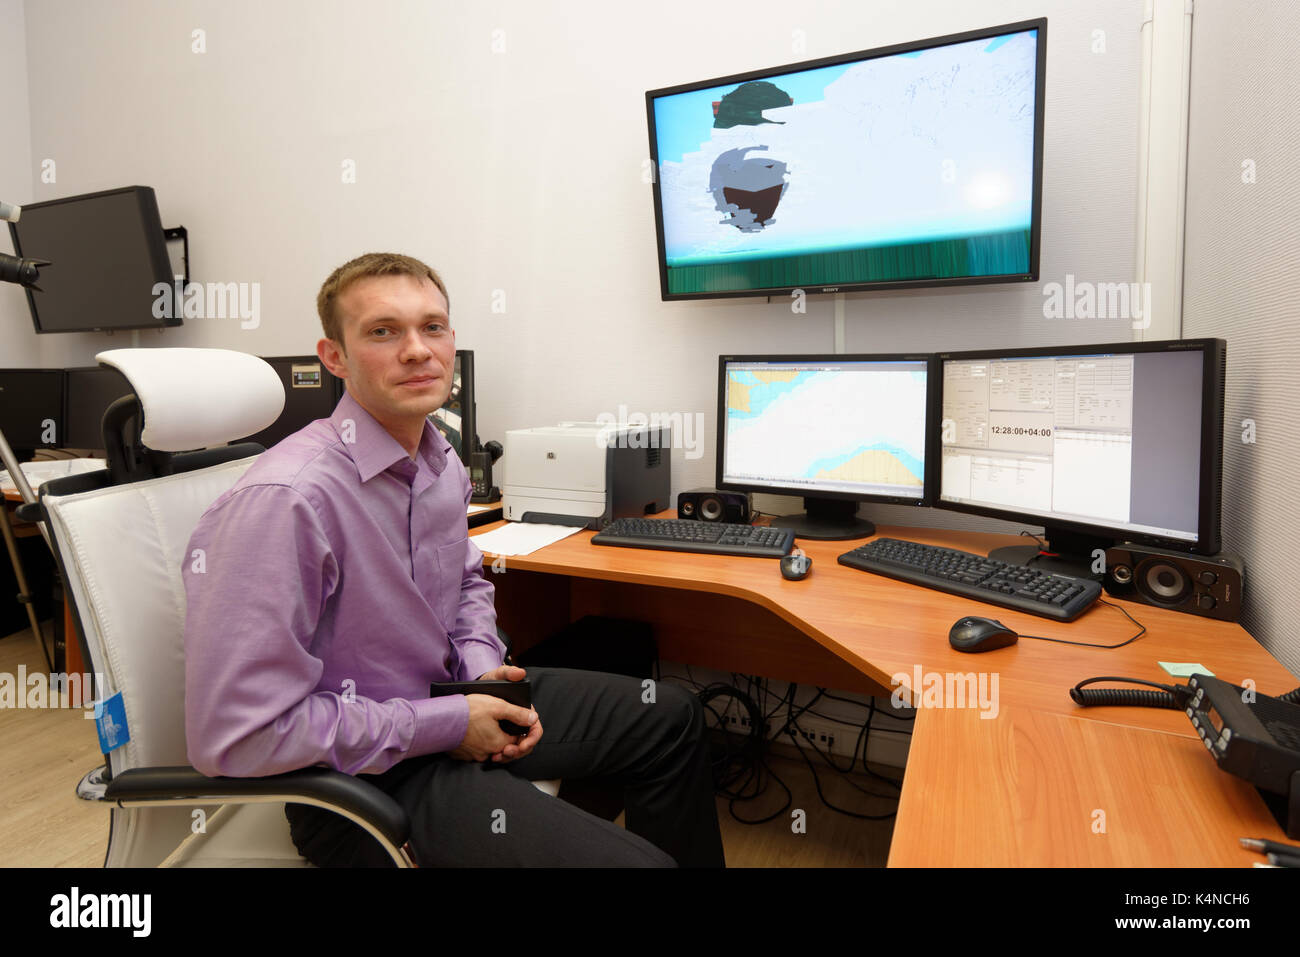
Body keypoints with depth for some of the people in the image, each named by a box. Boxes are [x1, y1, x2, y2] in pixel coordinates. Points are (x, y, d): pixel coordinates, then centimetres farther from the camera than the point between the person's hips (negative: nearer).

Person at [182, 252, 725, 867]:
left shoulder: (443, 464, 0)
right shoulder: (281, 499, -27)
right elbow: (234, 736, -27)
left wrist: (481, 667, -2)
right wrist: (446, 724, -22)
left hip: (445, 691, 8)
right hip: (361, 777, -8)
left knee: (671, 720, 14)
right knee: (634, 861, -22)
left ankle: (687, 857, 37)